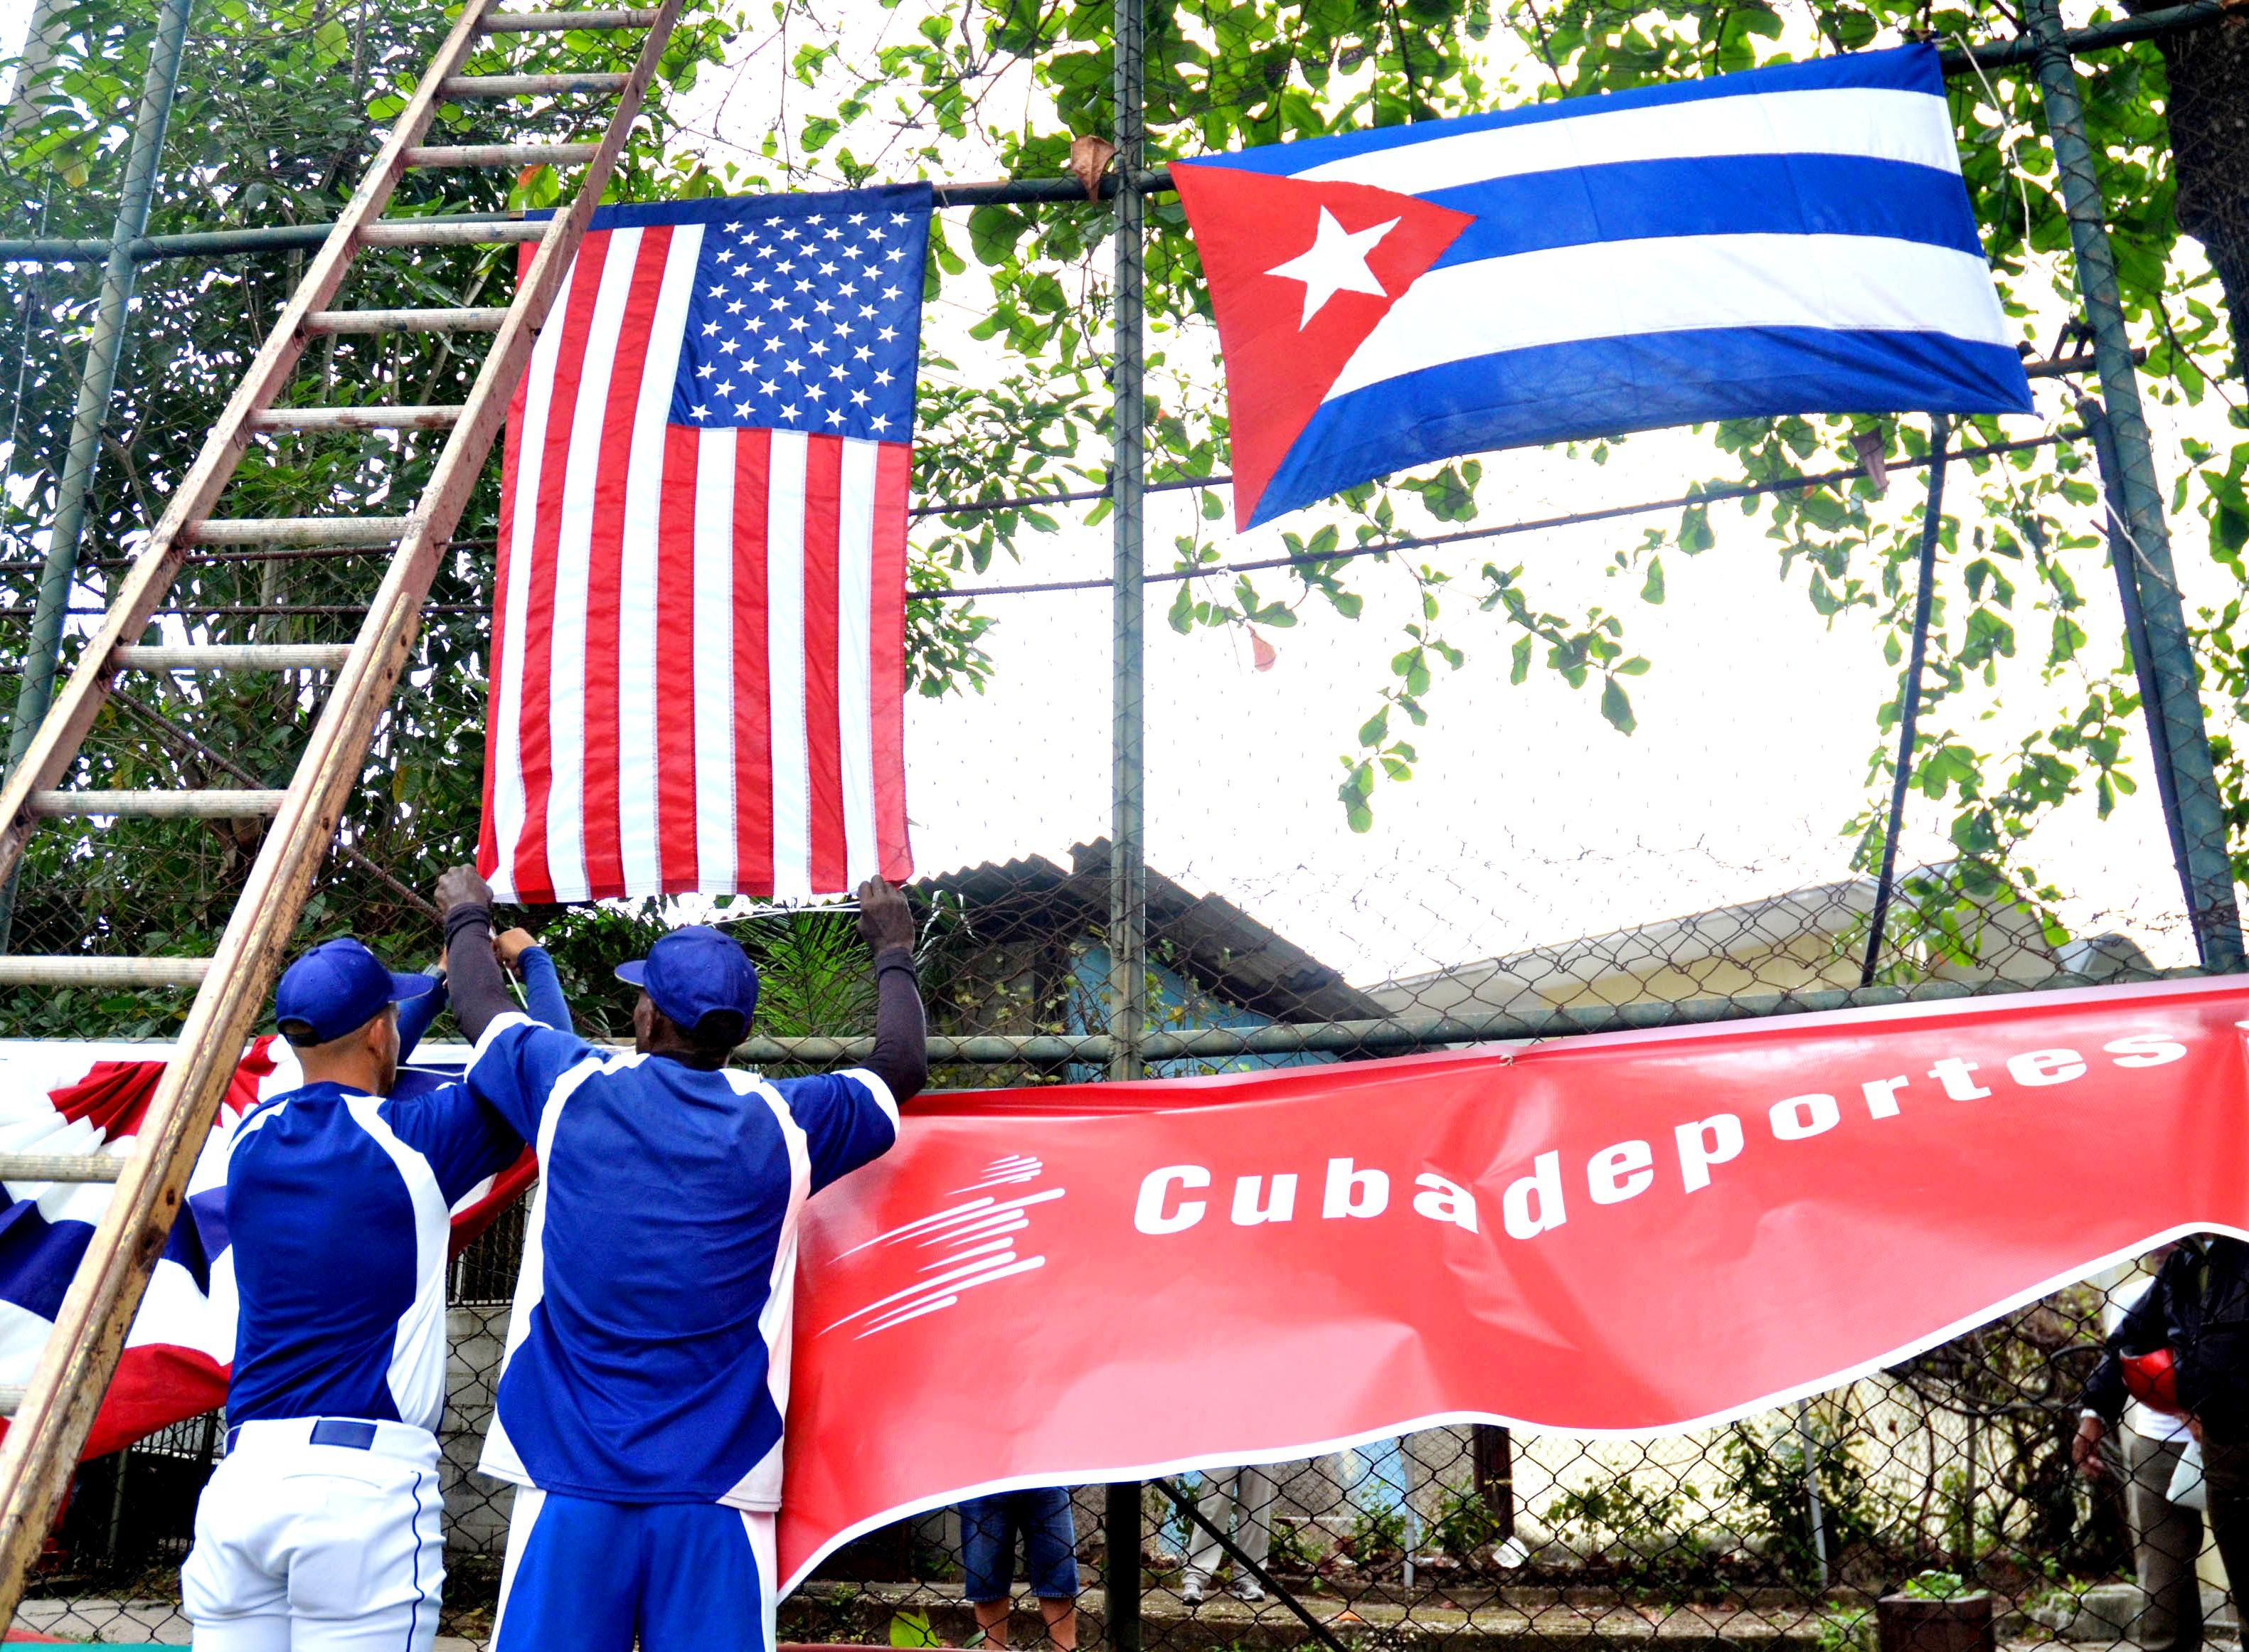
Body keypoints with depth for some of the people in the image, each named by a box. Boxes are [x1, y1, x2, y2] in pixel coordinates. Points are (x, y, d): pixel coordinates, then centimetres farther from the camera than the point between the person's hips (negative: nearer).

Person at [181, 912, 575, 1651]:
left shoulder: (253, 1137, 11)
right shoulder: (408, 1140, -6)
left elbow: (346, 1088, 33)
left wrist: (448, 979, 41)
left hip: (241, 1478, 6)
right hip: (367, 1480, -5)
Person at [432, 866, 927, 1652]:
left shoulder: (572, 1090, 1)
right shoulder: (782, 1123, 1)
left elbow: (480, 1008, 21)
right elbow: (902, 1067, 20)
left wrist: (467, 919, 41)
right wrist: (892, 953, 36)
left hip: (572, 1478, 0)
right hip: (719, 1490, 0)